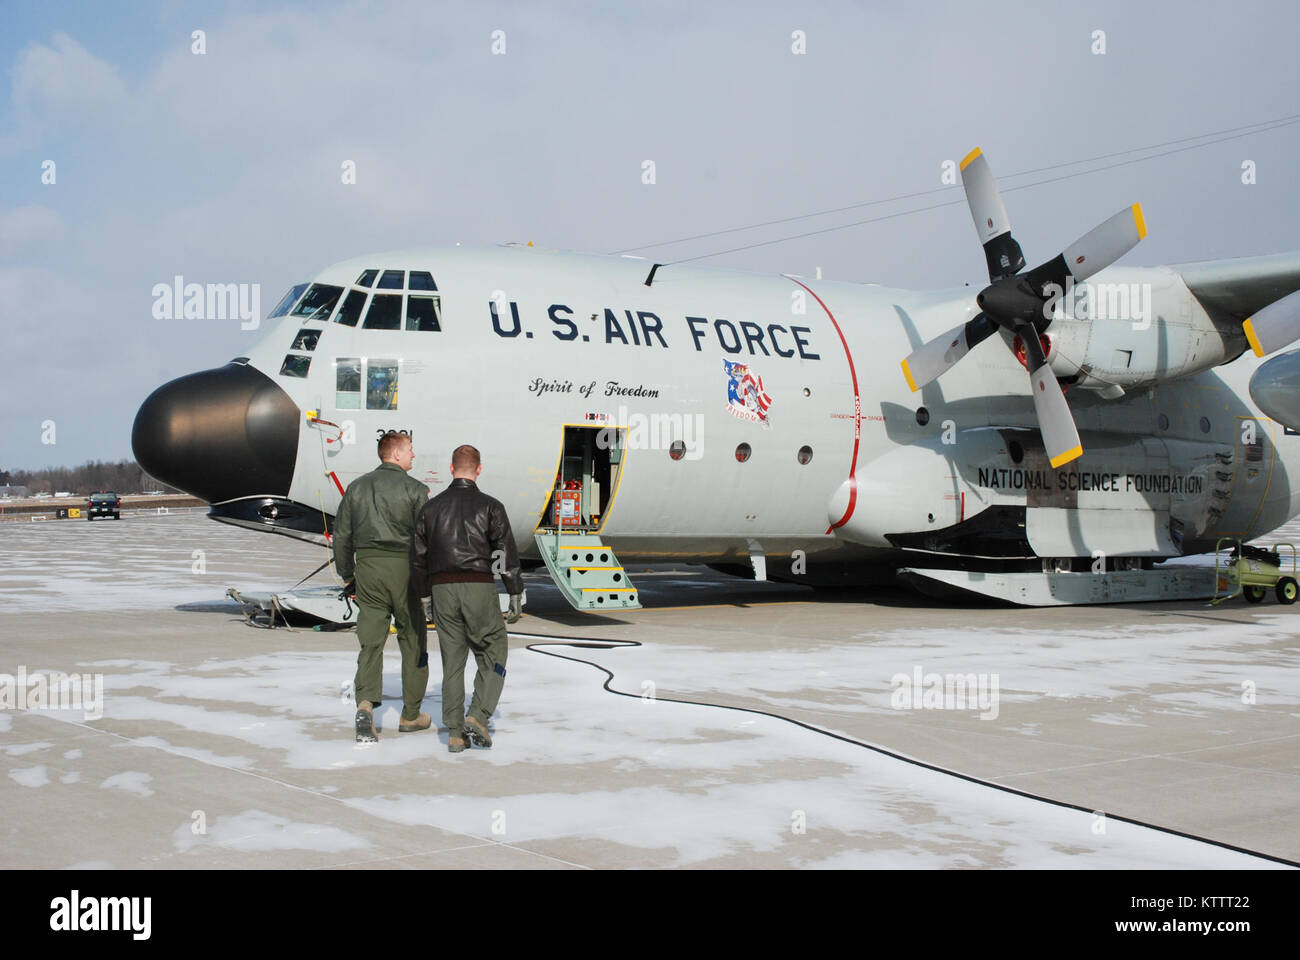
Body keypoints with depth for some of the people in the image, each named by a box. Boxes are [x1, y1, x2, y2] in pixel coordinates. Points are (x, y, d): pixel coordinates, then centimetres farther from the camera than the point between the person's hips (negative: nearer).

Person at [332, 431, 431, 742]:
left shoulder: (357, 487, 10)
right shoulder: (414, 489, -5)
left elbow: (341, 536, 12)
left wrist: (348, 575, 19)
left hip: (367, 566, 4)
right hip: (403, 566, -4)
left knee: (370, 641, 3)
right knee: (413, 642, 9)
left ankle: (365, 703, -18)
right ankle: (411, 714, 16)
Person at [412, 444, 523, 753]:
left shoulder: (431, 507, 8)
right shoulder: (489, 506, -2)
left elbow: (418, 557, 9)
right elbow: (507, 553, -5)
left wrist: (423, 595, 18)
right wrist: (516, 595, 1)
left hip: (443, 590, 3)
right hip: (479, 588, -3)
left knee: (452, 661, 10)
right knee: (493, 655, 11)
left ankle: (455, 733, 7)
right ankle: (478, 716, -5)